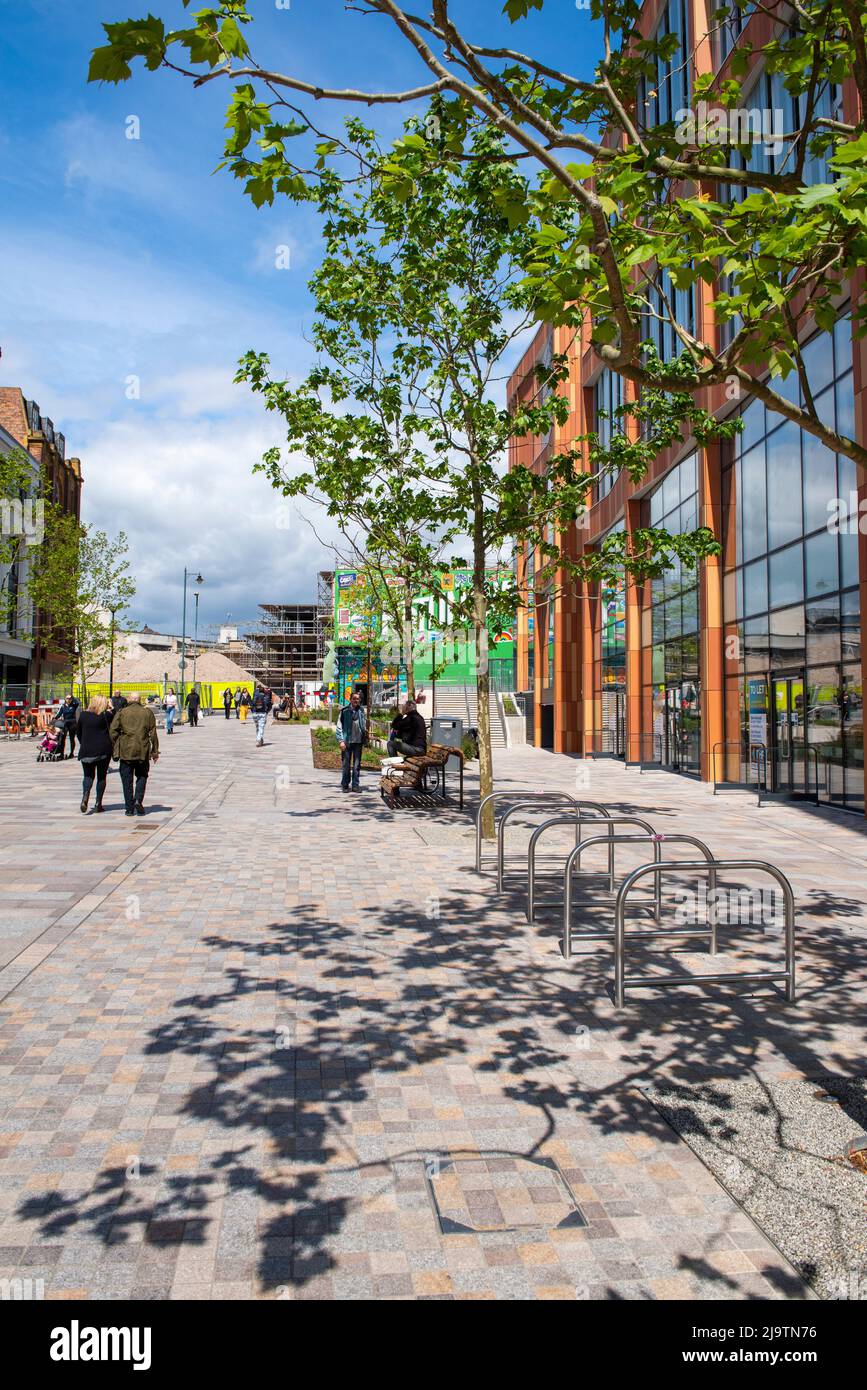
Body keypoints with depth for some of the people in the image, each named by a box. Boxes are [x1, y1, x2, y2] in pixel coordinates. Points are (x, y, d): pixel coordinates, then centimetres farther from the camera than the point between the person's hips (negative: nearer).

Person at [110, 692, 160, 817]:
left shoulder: (121, 713, 2)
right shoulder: (148, 713, 4)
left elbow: (113, 732, -1)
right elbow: (153, 733, 3)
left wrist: (114, 751, 7)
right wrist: (155, 751, 9)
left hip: (125, 751, 0)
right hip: (143, 751, 0)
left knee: (127, 780, 6)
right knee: (142, 776, 15)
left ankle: (129, 808, 6)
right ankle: (138, 800, -5)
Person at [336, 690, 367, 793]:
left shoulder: (362, 710, 5)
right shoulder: (344, 711, -3)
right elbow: (339, 726, -3)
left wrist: (365, 732, 6)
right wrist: (341, 740, -9)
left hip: (358, 741, 3)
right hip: (347, 741, -2)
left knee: (357, 764, 6)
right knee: (346, 765, 3)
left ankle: (355, 785, 13)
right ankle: (345, 785, 13)